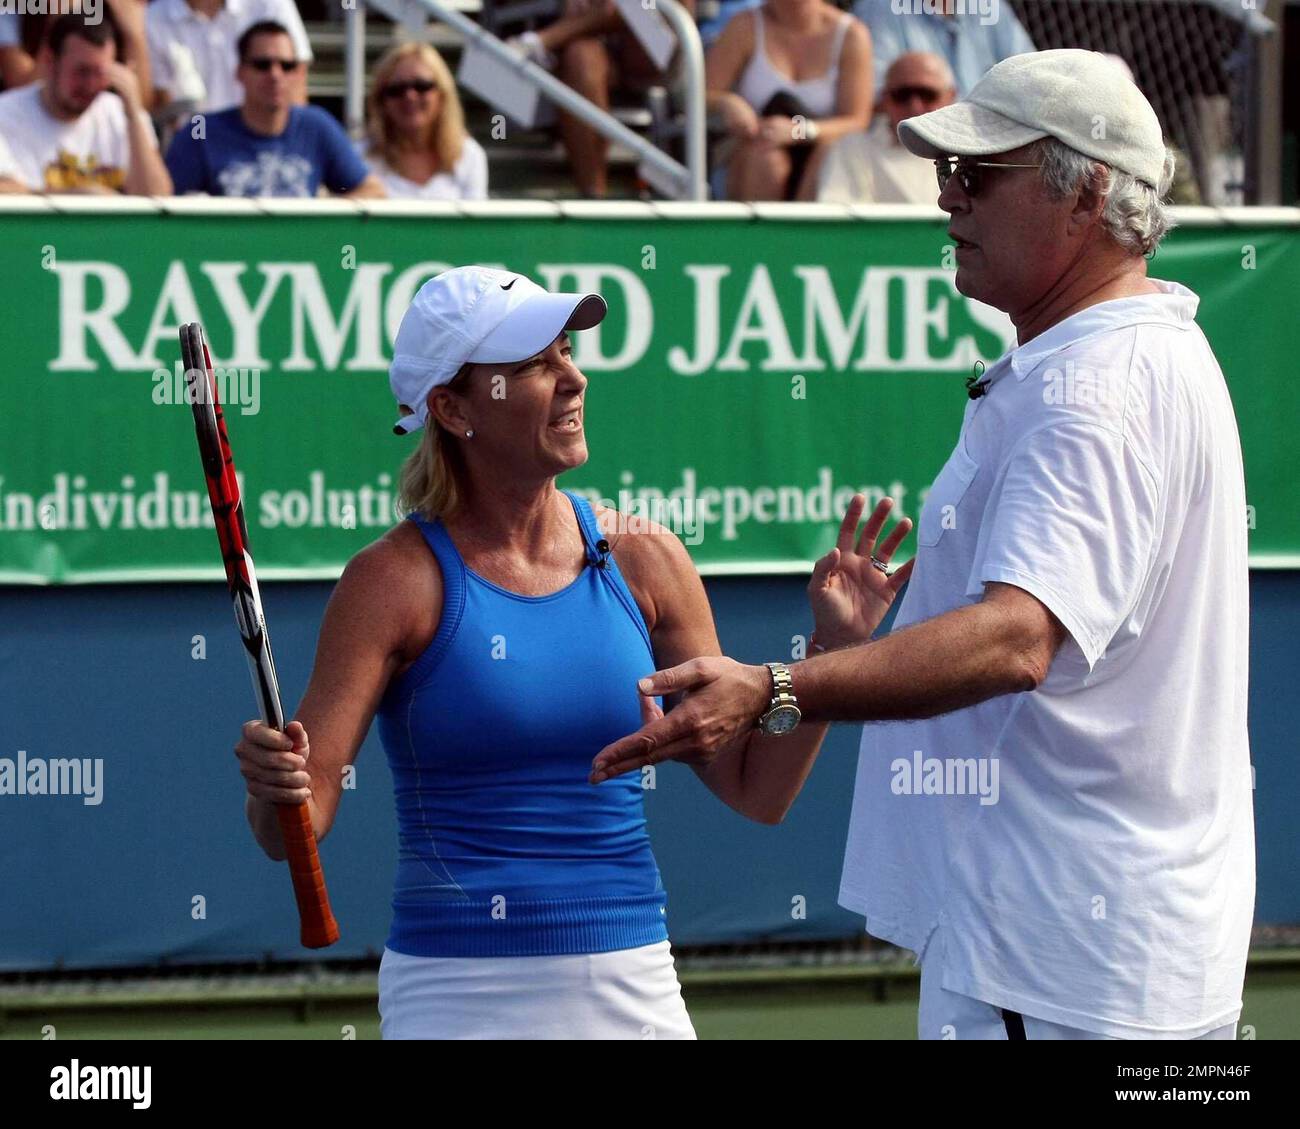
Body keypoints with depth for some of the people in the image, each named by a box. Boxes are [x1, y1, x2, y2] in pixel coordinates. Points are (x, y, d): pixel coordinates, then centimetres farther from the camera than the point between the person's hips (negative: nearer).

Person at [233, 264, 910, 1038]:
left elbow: (756, 788, 8)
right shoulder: (397, 581, -6)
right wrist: (275, 792, -31)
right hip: (458, 996, -3)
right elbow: (296, 826, -10)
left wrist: (830, 645, -4)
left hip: (634, 988, 3)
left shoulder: (643, 560, 4)